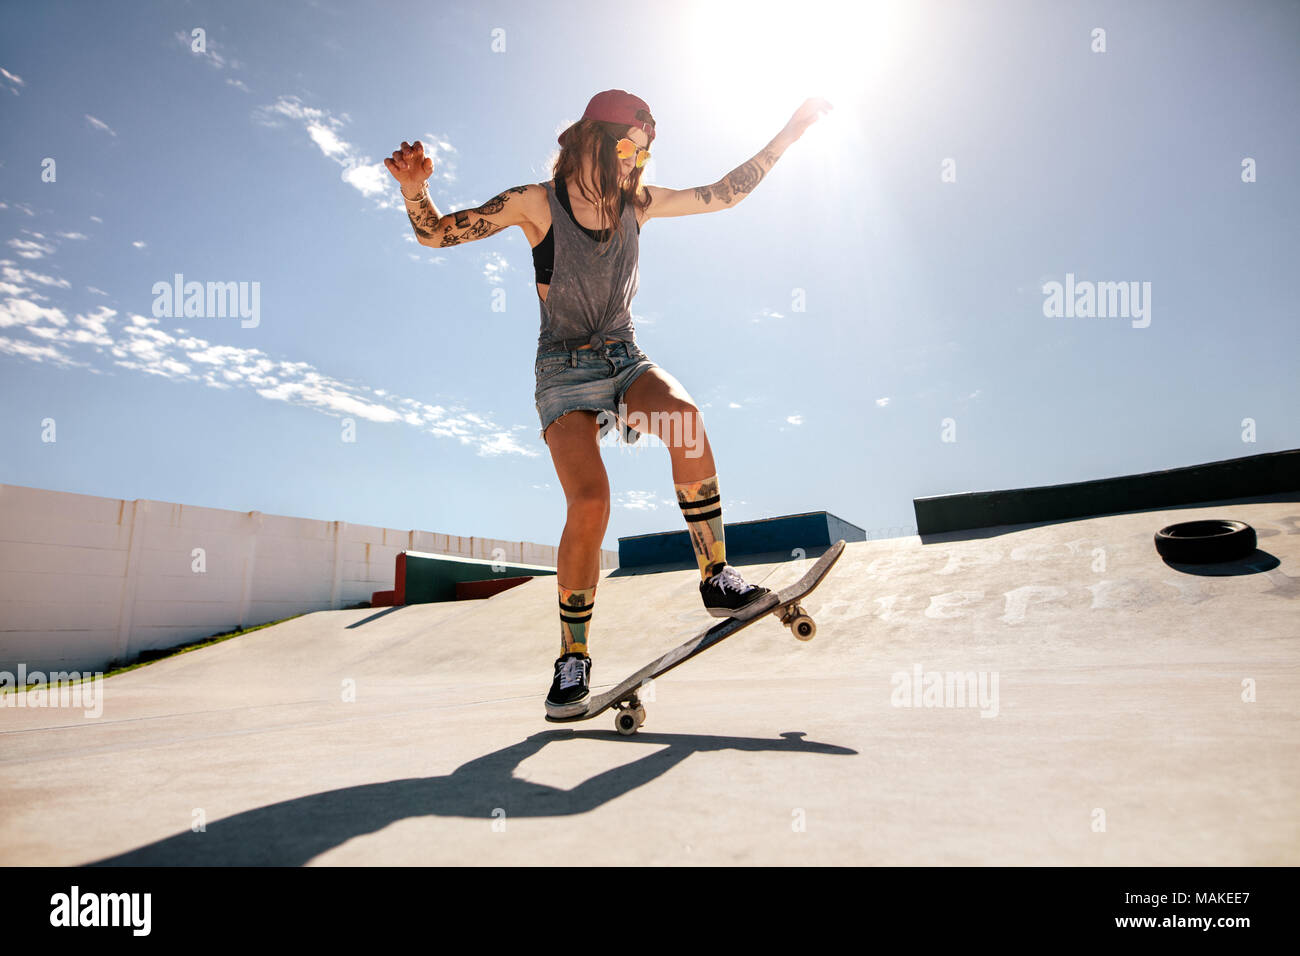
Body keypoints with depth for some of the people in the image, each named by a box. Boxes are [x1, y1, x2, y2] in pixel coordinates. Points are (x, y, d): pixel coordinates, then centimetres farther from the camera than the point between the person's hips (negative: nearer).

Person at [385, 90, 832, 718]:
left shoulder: (637, 203, 10)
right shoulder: (536, 203, -2)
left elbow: (723, 193, 17)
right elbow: (436, 233, -2)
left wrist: (789, 134, 17)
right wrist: (415, 188, -23)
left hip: (626, 359, 4)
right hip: (565, 369, -3)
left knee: (684, 413, -32)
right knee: (590, 502, -24)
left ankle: (717, 579, -23)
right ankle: (574, 657, -6)